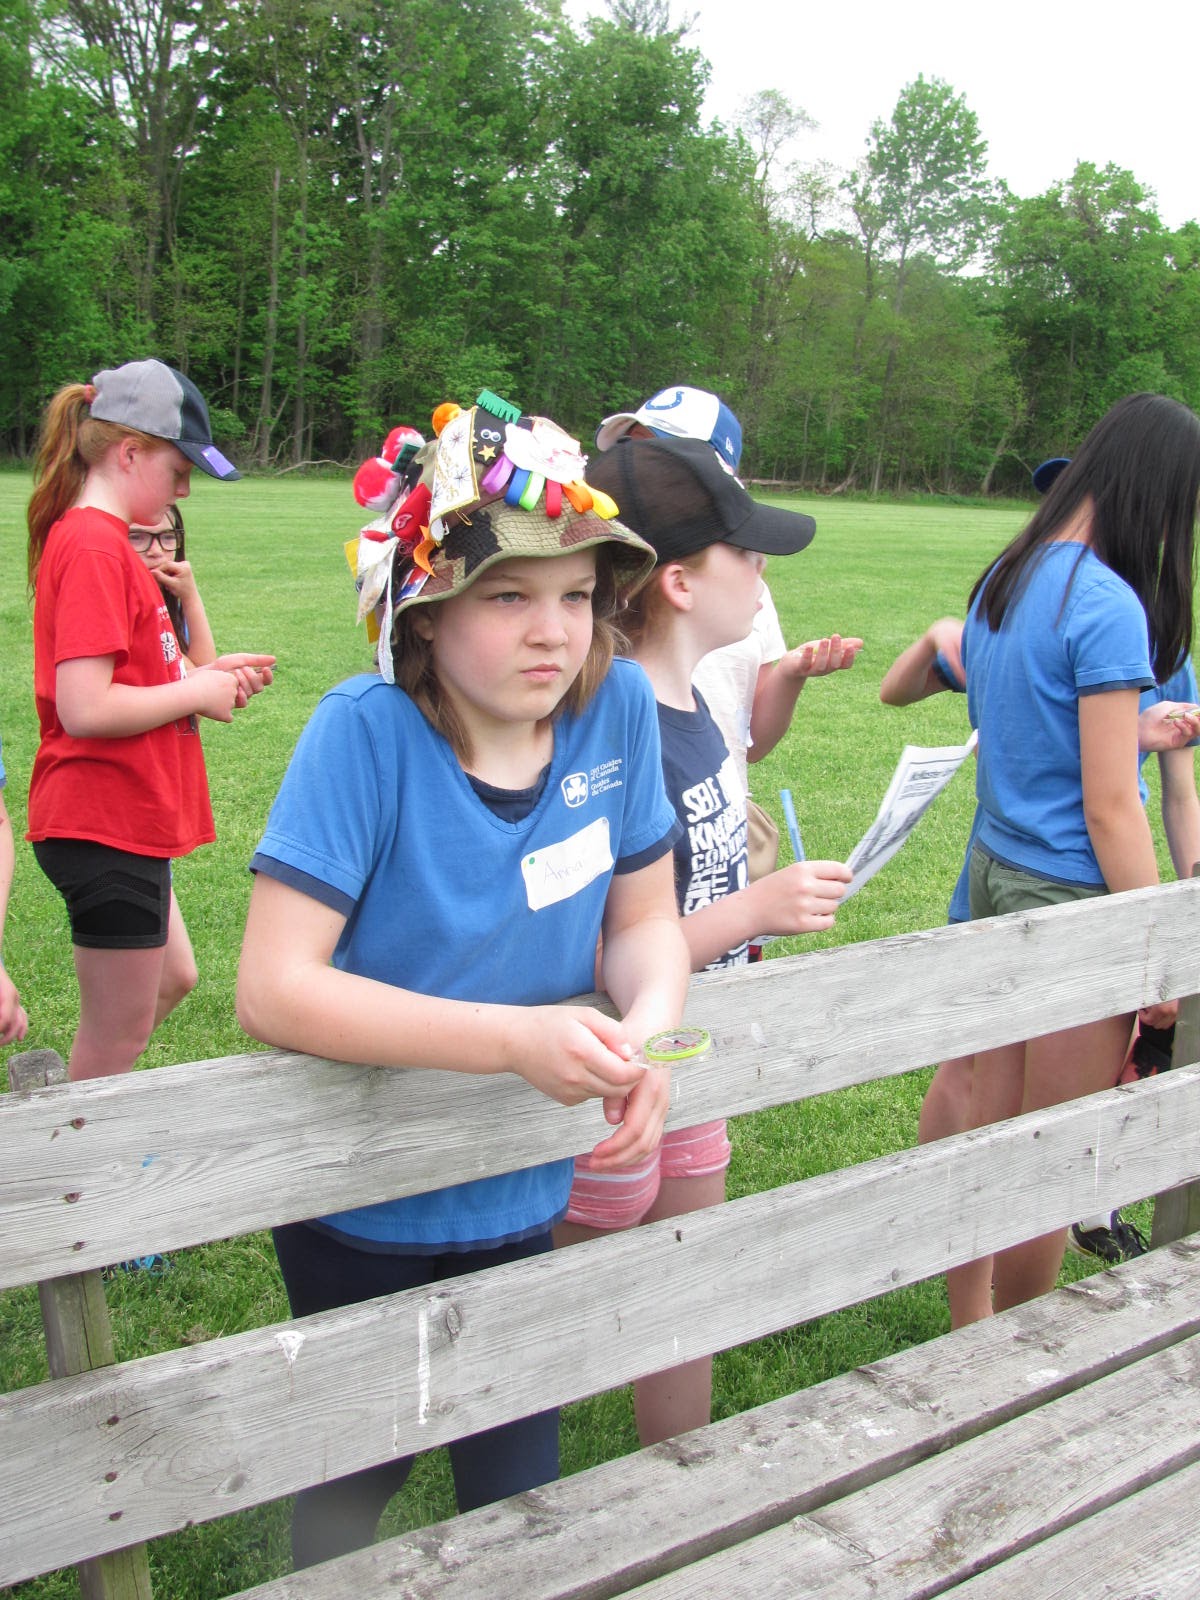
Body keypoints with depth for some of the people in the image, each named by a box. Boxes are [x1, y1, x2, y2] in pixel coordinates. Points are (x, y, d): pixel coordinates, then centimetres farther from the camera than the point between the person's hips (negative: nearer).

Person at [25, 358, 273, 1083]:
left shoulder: (97, 539, 12)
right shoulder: (94, 546, -19)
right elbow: (84, 708, -26)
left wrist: (206, 672, 5)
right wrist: (197, 692, -14)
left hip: (126, 817, 10)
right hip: (108, 823, -10)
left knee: (171, 978, 23)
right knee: (121, 1028, 4)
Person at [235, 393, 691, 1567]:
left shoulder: (616, 706, -13)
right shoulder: (368, 731, -25)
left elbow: (644, 920, -2)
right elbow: (273, 990, -28)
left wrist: (645, 1026, -24)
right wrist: (515, 1039, -34)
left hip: (523, 1194, 3)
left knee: (518, 1479, 22)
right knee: (357, 1469, 21)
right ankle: (327, 1576, 51)